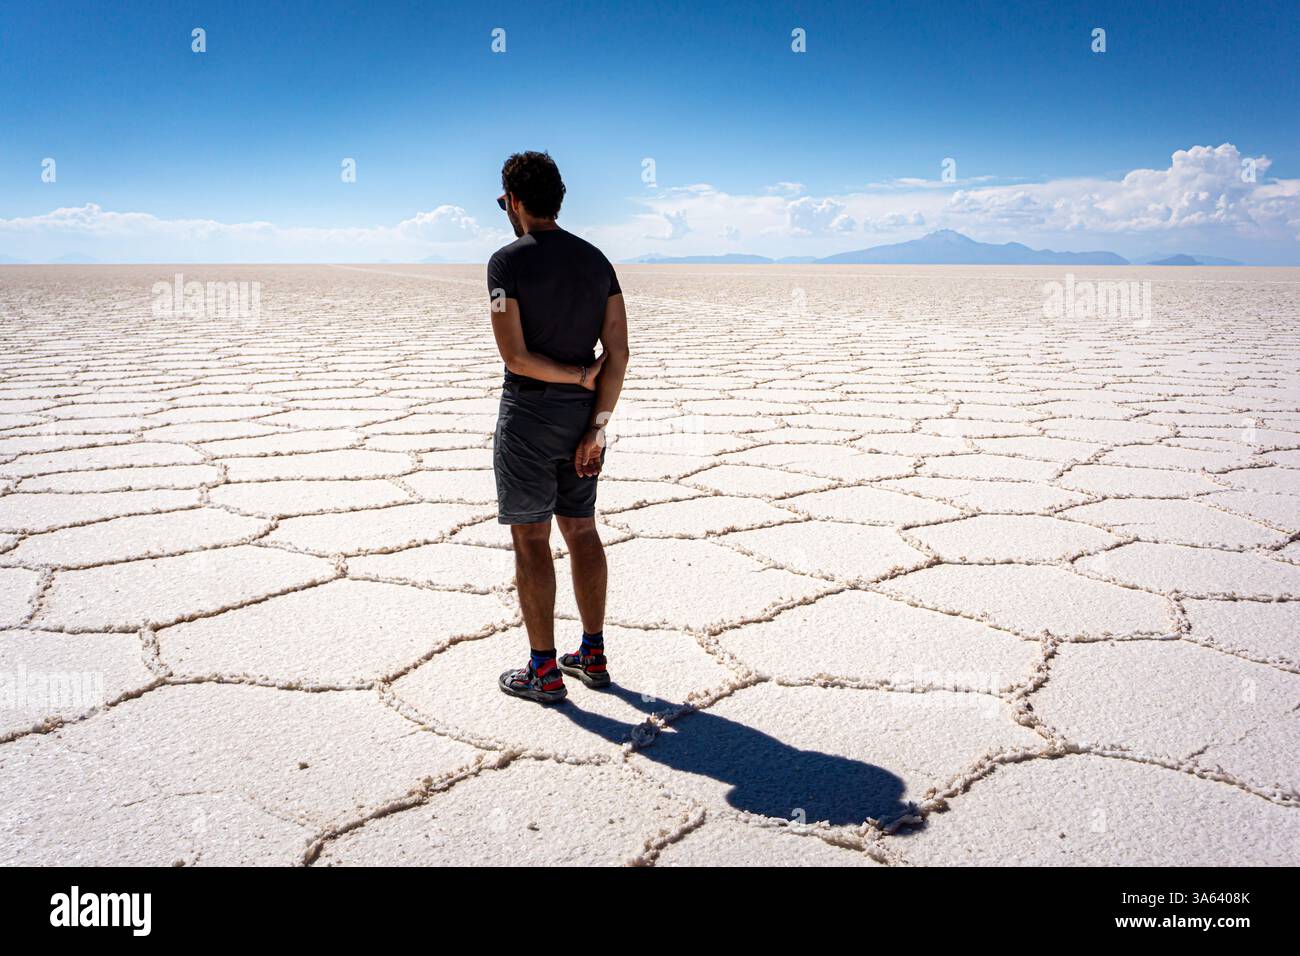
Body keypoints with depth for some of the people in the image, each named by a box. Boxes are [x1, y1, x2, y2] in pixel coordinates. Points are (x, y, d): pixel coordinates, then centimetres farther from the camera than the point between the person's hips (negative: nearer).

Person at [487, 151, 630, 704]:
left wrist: (579, 376, -6)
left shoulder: (508, 261, -11)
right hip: (583, 415, 6)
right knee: (581, 531, 15)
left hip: (528, 418, -6)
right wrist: (597, 428, -2)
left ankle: (544, 672, 9)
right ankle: (593, 655, 23)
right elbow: (618, 353, -1)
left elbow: (515, 355, -19)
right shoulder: (596, 260, 6)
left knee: (531, 541, 2)